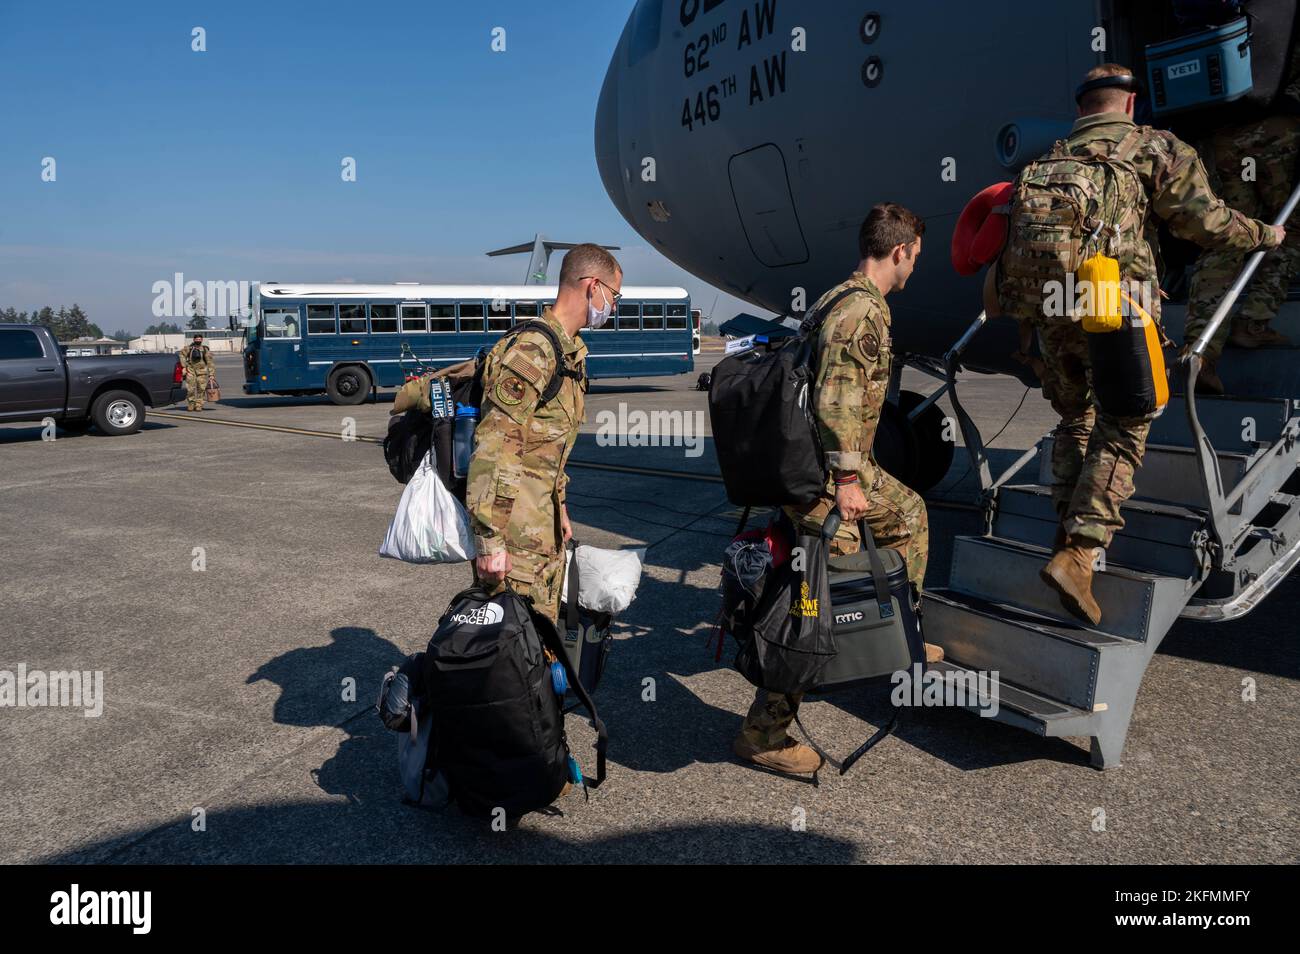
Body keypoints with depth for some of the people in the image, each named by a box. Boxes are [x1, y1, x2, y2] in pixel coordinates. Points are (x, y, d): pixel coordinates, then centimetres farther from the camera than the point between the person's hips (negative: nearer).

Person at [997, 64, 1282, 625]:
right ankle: (1078, 556, -10)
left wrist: (1014, 306, 27)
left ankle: (1068, 532, 22)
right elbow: (1204, 221, 2)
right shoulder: (1158, 148, 7)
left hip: (1050, 308, 5)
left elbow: (1014, 240, 18)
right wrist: (1265, 235, 19)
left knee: (1074, 419, 22)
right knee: (1121, 432, 1)